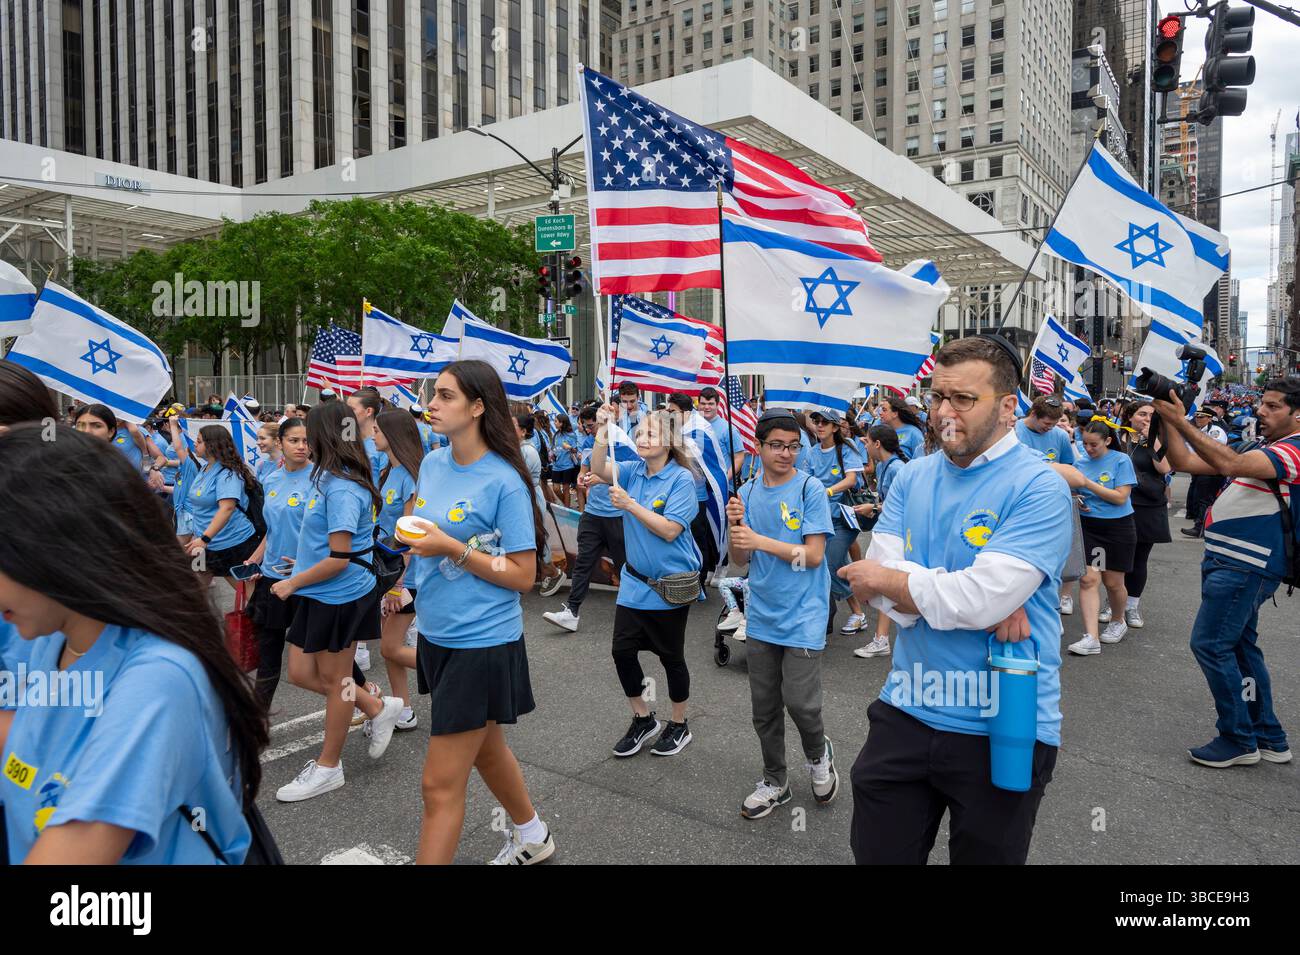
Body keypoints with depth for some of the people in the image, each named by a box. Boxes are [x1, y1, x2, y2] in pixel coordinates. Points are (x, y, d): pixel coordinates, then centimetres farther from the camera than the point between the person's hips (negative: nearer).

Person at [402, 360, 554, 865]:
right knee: (486, 749, 25)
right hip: (436, 634, 8)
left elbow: (523, 576, -18)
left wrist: (453, 548, -24)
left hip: (482, 643, -8)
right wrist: (409, 533, -1)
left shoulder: (504, 481, -18)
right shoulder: (431, 464, 3)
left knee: (441, 784, -1)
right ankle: (532, 836, 49)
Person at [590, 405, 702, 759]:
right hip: (634, 580, 5)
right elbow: (599, 469, -14)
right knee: (622, 650, 5)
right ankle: (642, 719, 27)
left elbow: (670, 530, -20)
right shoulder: (633, 471, 3)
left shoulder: (681, 479, -13)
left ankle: (679, 725, 30)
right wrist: (604, 429, -24)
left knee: (671, 656, 9)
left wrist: (630, 504, -24)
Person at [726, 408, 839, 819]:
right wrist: (735, 526, -13)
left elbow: (814, 554, -14)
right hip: (761, 616, 4)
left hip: (803, 615, -4)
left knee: (800, 701, -9)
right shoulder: (747, 493, 5)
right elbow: (740, 558, 5)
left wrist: (759, 539, -19)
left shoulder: (810, 488, -8)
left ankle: (819, 754, 24)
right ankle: (774, 782, 31)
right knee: (764, 707, 11)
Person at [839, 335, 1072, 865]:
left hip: (1002, 730, -4)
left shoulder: (1039, 487, -14)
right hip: (906, 713, 5)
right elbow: (883, 584, -8)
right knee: (876, 854, 16)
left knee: (984, 853, 17)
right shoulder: (912, 477, 3)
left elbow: (979, 599, -26)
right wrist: (994, 606, -19)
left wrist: (885, 579, -11)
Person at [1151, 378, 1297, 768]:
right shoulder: (1261, 451, 18)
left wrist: (1181, 421, -30)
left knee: (1210, 644, -8)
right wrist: (1166, 420, -1)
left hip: (1246, 566, -10)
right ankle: (1268, 738, 28)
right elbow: (1183, 462, 12)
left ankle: (1239, 740, 4)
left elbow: (1229, 464, -31)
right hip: (1232, 562, 10)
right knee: (1240, 646, 16)